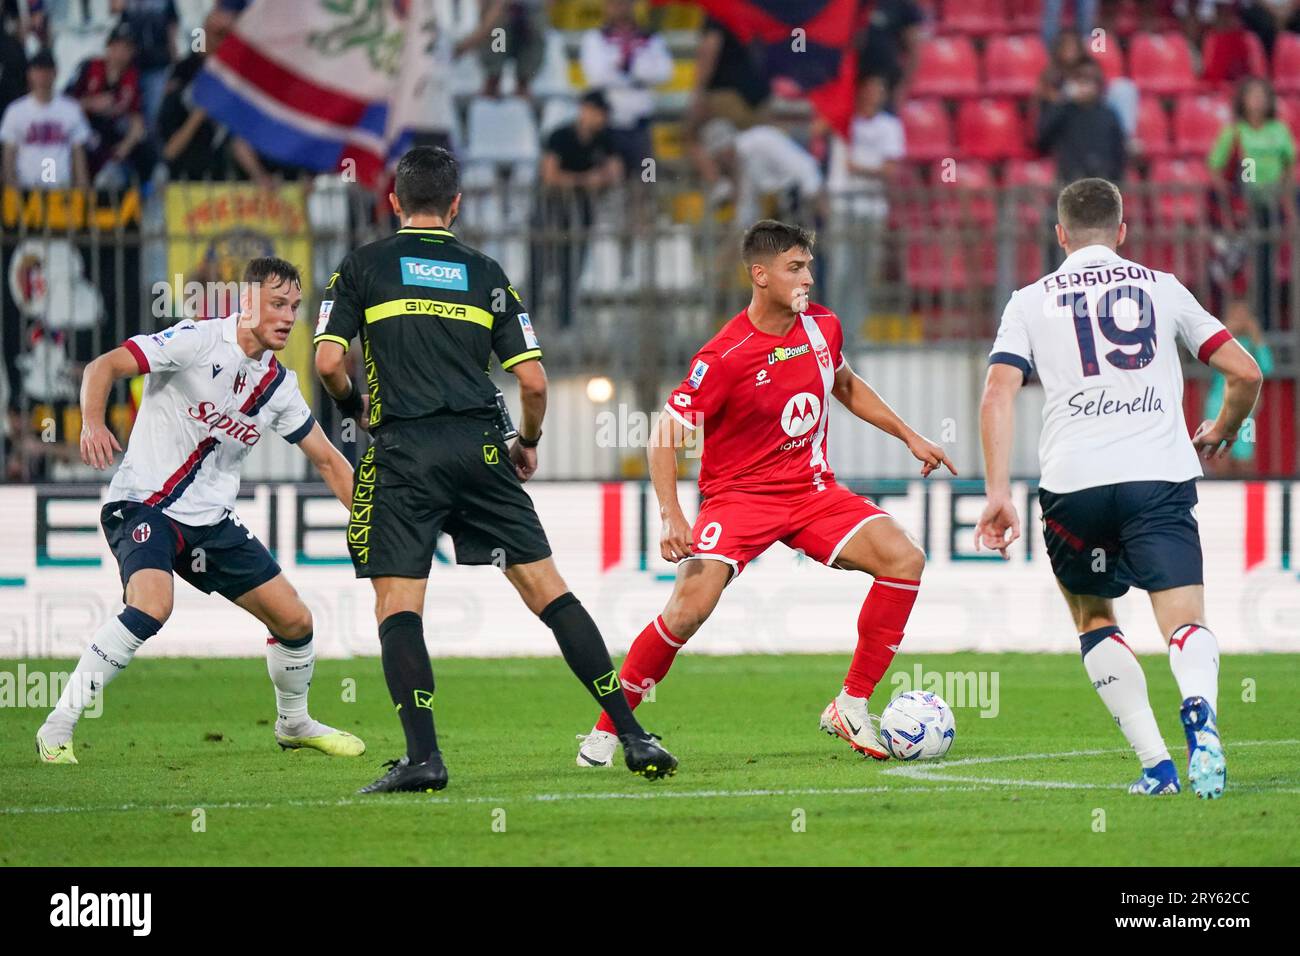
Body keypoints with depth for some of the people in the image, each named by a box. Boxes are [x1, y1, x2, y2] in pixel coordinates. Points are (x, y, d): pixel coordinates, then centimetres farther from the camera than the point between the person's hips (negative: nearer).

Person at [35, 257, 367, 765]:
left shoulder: (278, 384, 6)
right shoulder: (198, 341, -13)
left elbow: (327, 460, 17)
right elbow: (104, 366, -20)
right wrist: (92, 423, -39)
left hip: (212, 520, 7)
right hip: (143, 505, -7)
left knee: (295, 620, 5)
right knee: (152, 605, -34)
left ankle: (294, 723, 34)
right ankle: (57, 729, -25)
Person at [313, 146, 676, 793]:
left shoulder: (364, 267, 7)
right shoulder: (485, 274, 12)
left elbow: (327, 361, -2)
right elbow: (533, 380, 6)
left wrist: (352, 404, 18)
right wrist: (529, 442, 24)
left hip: (405, 449, -2)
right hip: (480, 444, 2)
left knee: (396, 601, 0)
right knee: (545, 588, 5)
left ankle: (423, 756, -16)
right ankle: (631, 736, 2)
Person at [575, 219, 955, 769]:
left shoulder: (823, 327, 0)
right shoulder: (724, 358, -19)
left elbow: (845, 386, 23)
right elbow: (666, 435, -15)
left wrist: (908, 436, 21)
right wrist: (671, 515, -26)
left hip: (812, 490, 6)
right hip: (739, 495, -6)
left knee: (904, 559, -14)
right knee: (689, 608, -25)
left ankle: (851, 708, -4)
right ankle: (608, 729, -6)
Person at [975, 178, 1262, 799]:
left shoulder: (1031, 301, 15)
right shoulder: (1162, 288, 17)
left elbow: (998, 393, 1)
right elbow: (1244, 373, 15)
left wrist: (997, 492, -2)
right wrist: (1220, 433, 35)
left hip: (1072, 484, 1)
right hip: (1160, 477, 0)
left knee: (1093, 620, 21)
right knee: (1187, 624, -7)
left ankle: (1156, 763, 6)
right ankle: (1200, 714, -42)